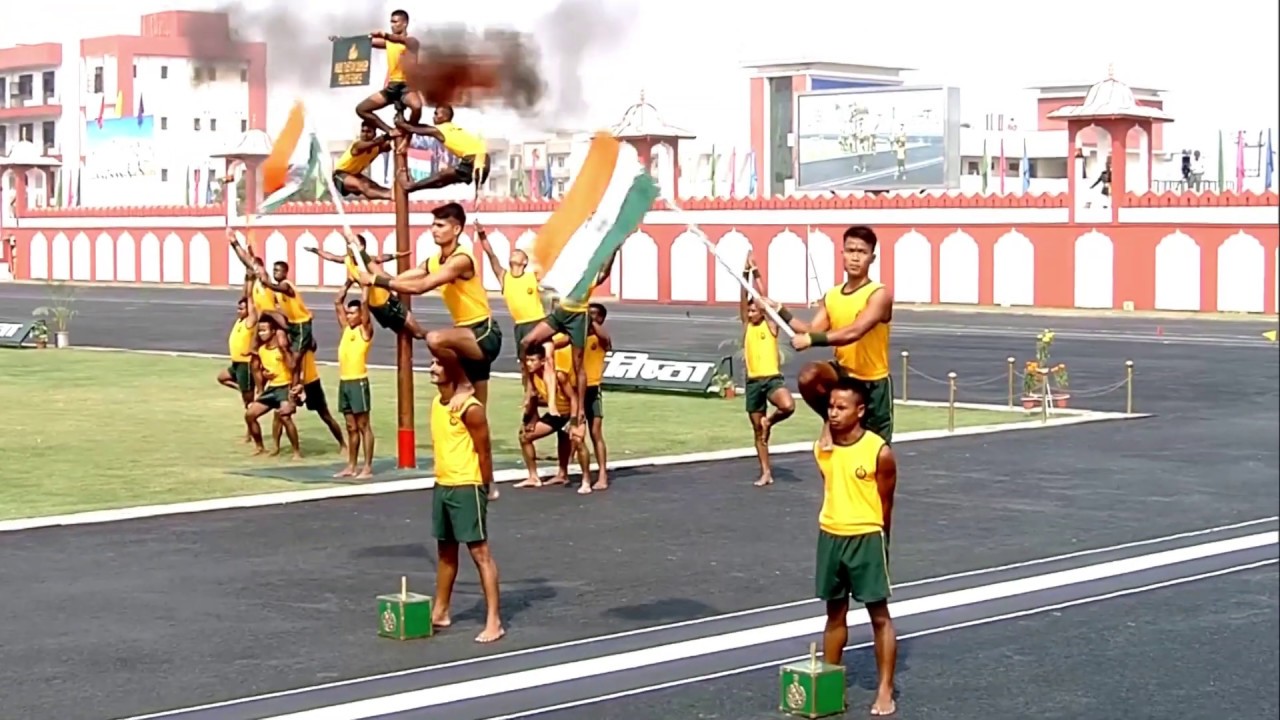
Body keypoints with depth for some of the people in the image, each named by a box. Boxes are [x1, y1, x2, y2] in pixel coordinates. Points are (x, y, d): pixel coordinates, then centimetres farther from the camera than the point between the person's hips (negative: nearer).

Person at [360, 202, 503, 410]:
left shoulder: (461, 259, -20)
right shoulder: (434, 261, 8)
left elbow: (419, 287, -29)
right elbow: (398, 280, 3)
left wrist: (375, 280, -27)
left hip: (484, 333, -9)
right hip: (468, 335, 9)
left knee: (435, 339, -35)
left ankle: (463, 385, -12)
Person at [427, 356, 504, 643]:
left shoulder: (470, 408, -17)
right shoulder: (436, 403, 9)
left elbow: (484, 451, -13)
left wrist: (484, 488, -9)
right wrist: (442, 477, 17)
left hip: (466, 487, -9)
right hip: (442, 486, 9)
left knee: (480, 552, -8)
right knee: (445, 551, 19)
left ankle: (494, 622, -9)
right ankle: (440, 612, 31)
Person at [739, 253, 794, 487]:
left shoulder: (770, 325, 0)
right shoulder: (747, 326, 10)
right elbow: (743, 301, 0)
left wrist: (756, 274, -7)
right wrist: (745, 275, -7)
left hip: (772, 378, -4)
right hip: (753, 382, 4)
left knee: (788, 406, -33)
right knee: (758, 431, 7)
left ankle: (769, 419, 0)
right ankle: (766, 472, 16)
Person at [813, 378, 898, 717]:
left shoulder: (880, 452, -14)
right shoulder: (821, 449, 0)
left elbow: (885, 505, -4)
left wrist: (875, 543, 4)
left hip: (866, 539, -5)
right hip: (830, 537, 5)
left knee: (879, 615, 1)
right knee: (835, 613, 15)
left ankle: (885, 691, 5)